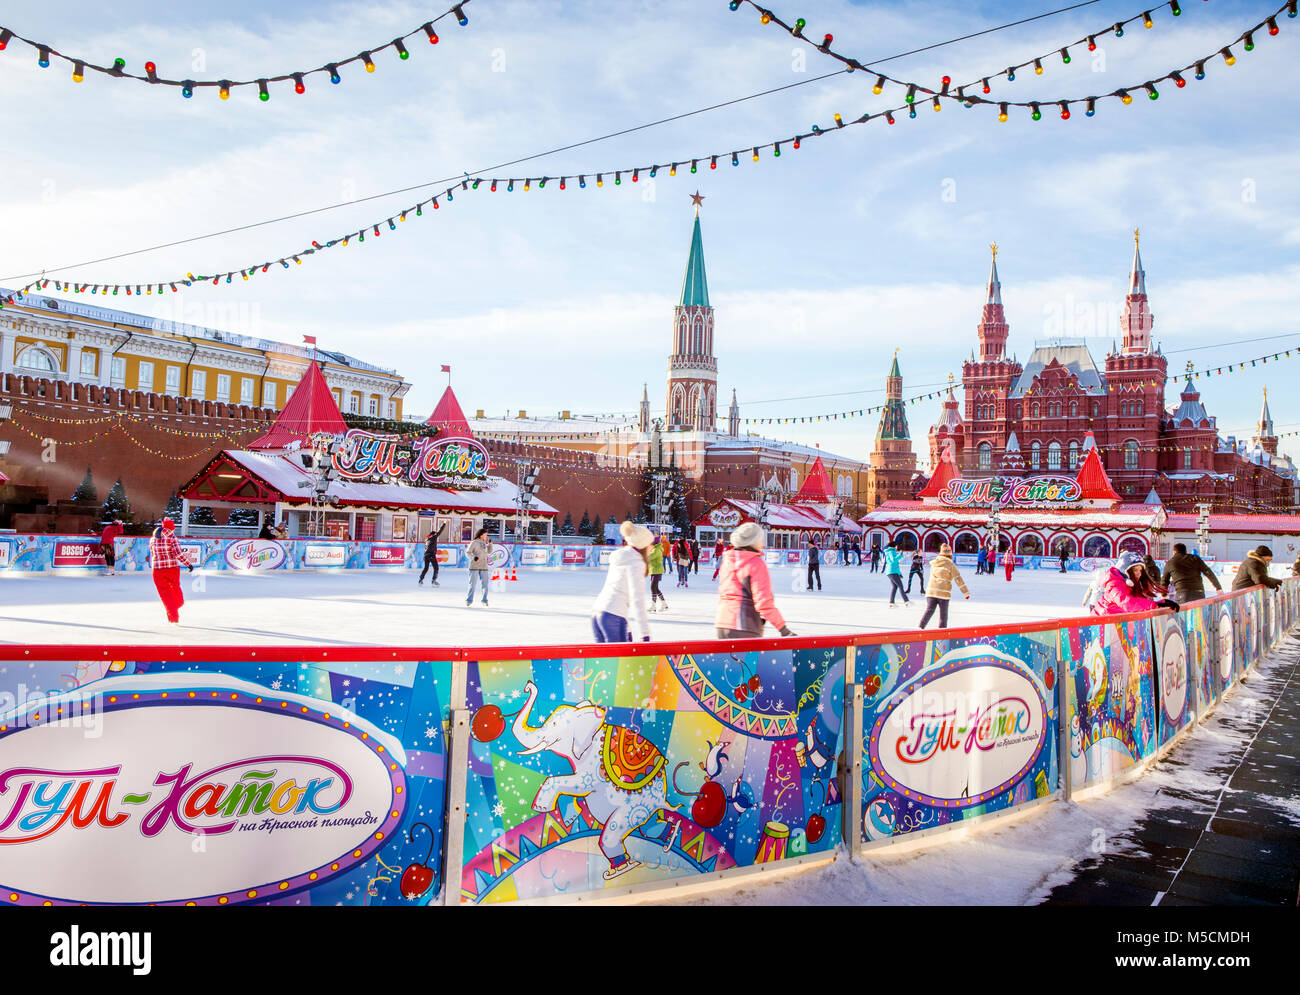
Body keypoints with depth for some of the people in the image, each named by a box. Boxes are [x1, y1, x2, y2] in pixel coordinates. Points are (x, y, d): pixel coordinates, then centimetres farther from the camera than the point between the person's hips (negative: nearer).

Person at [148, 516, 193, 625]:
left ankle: (174, 618, 4)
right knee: (175, 588, 21)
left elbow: (152, 556, 14)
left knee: (165, 594, 8)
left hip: (157, 570, 3)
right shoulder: (171, 537, -9)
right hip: (172, 568, -3)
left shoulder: (152, 539, 5)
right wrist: (189, 564, -9)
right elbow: (178, 554, -17)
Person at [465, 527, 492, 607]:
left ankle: (485, 601, 9)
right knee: (472, 584, -4)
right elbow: (467, 552, -7)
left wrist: (490, 543, 10)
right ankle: (469, 600, 5)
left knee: (485, 585, 0)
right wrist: (474, 557, -24)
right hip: (474, 566, -5)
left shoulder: (484, 543, 13)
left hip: (483, 567, 5)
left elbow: (489, 552, 21)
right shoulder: (474, 542, -4)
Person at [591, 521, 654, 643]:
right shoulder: (636, 563, -7)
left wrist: (627, 629, 27)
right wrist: (645, 633, -16)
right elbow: (637, 599, -14)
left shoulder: (619, 560, 20)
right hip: (614, 616, -9)